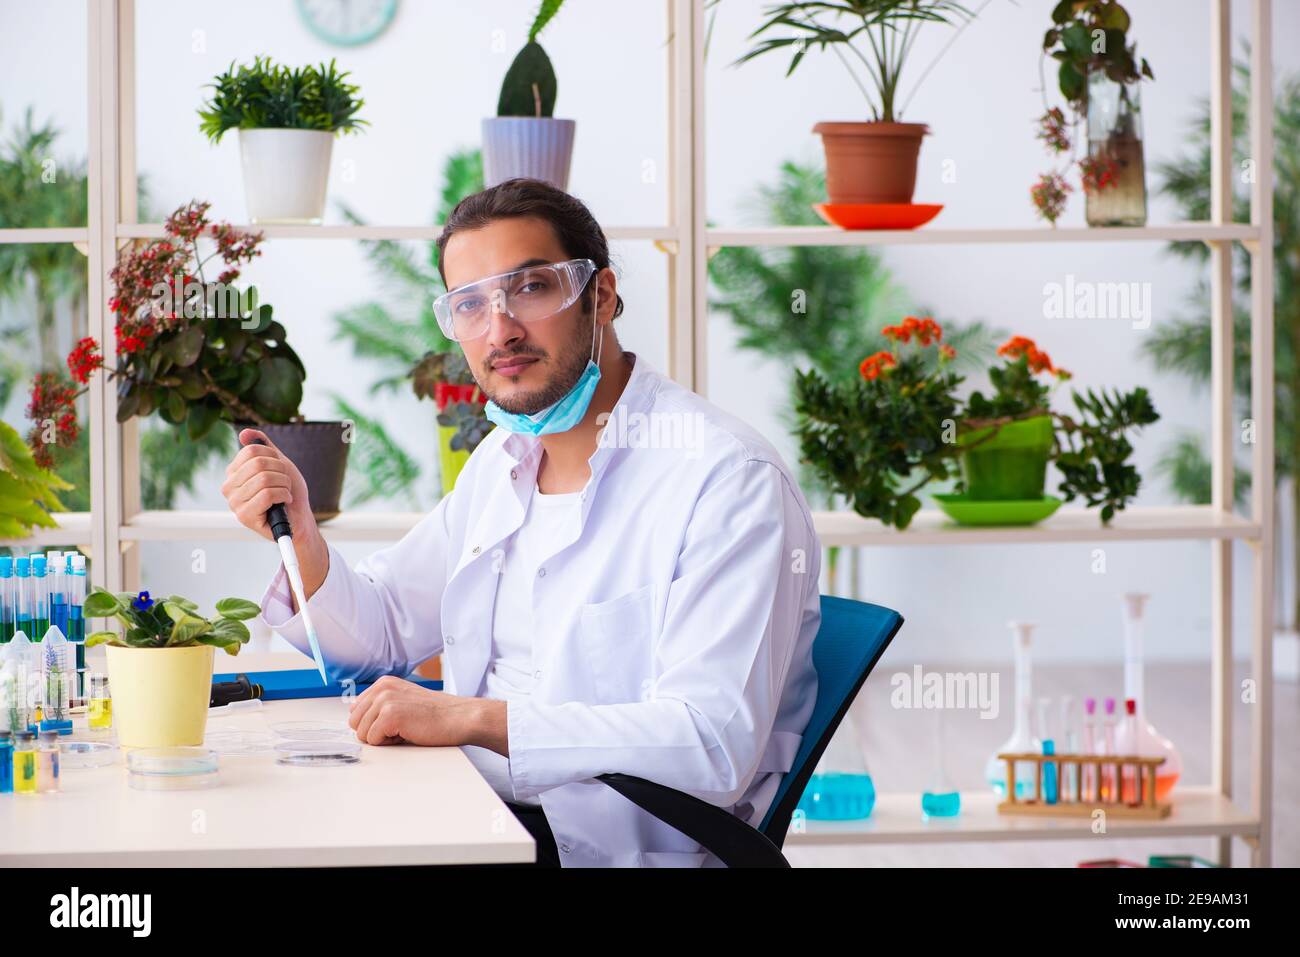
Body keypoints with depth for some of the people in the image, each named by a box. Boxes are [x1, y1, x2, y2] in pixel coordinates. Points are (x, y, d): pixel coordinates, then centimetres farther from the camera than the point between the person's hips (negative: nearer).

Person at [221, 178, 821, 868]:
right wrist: (301, 535, 0)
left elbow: (715, 747, -24)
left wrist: (475, 718, -28)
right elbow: (382, 632, 21)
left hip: (615, 850, -7)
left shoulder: (730, 481, -15)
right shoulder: (501, 462, 14)